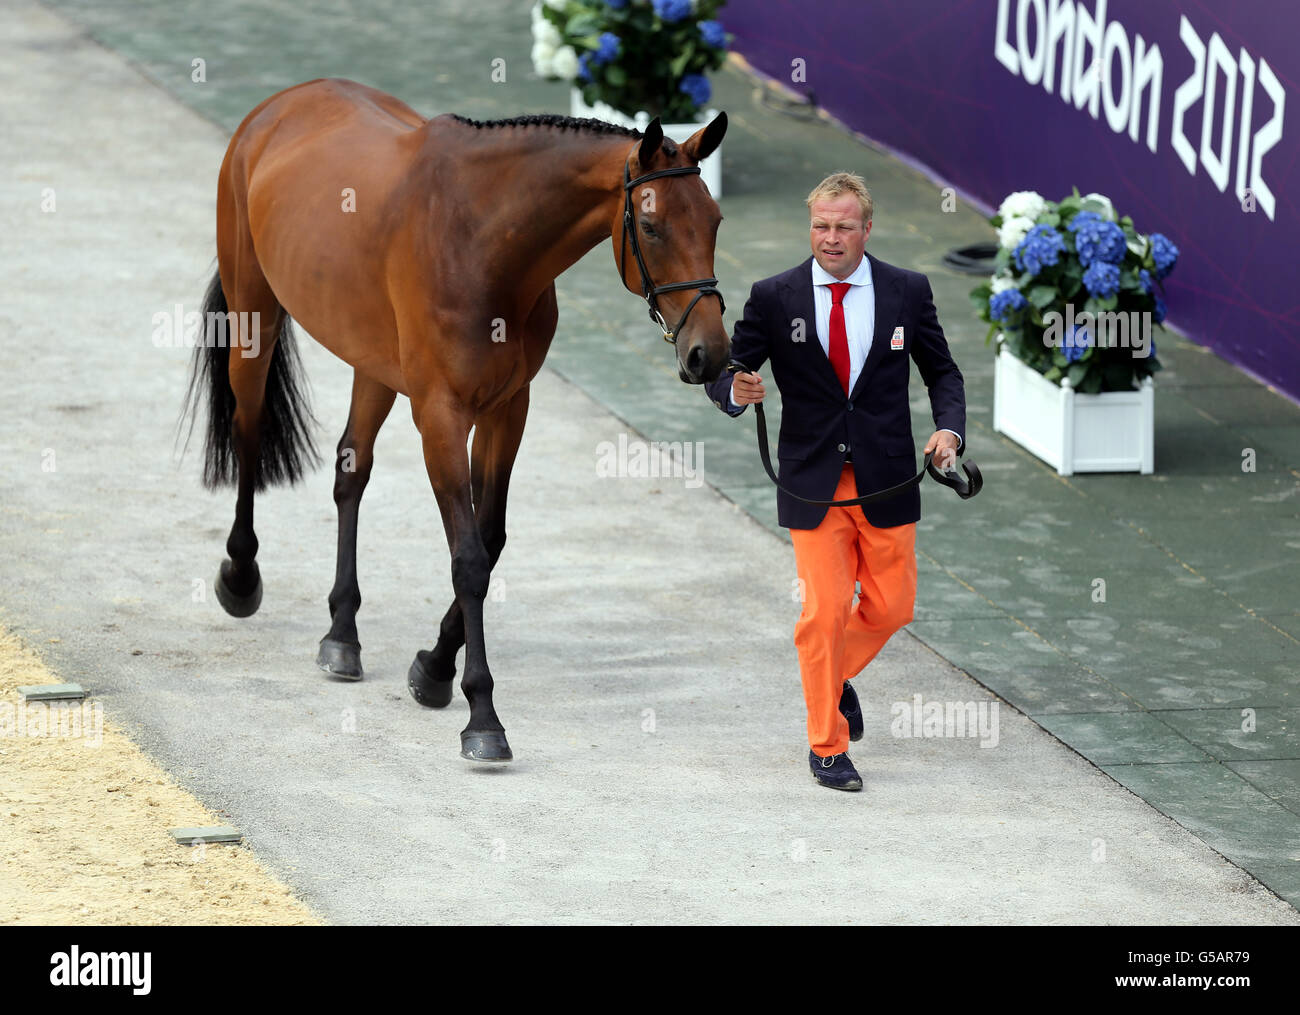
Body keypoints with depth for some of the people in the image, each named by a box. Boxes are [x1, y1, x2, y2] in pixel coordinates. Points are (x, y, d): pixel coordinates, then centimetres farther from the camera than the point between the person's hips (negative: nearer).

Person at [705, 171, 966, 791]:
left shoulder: (907, 292, 1)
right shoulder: (774, 298, -3)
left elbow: (941, 370, 10)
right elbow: (727, 374, 1)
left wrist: (949, 427, -8)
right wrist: (736, 391, -23)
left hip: (886, 481, 2)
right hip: (813, 481, -2)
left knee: (891, 607, 8)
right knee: (824, 612, -5)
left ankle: (834, 676, 40)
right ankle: (827, 747, 8)